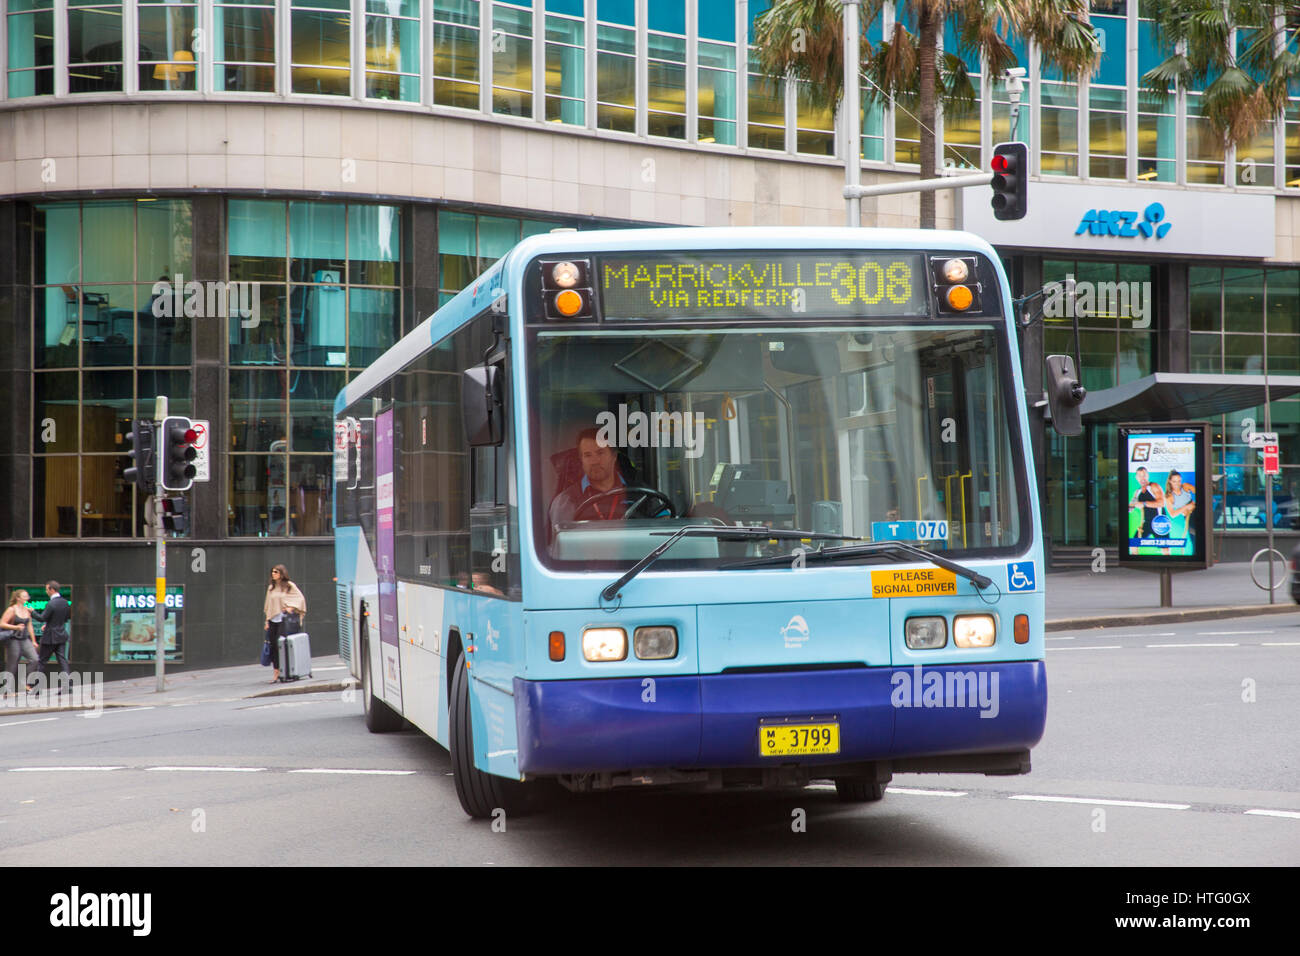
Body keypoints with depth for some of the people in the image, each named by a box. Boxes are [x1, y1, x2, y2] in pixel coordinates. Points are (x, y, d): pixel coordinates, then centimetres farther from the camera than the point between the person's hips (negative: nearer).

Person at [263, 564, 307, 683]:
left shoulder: (289, 586, 1)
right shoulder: (271, 588, 15)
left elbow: (301, 598, 0)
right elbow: (268, 606, 17)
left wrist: (291, 607, -13)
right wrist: (267, 621, 11)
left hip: (285, 619, -5)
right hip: (273, 620, 5)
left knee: (281, 645, -11)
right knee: (273, 645, -2)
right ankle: (276, 672, 2)